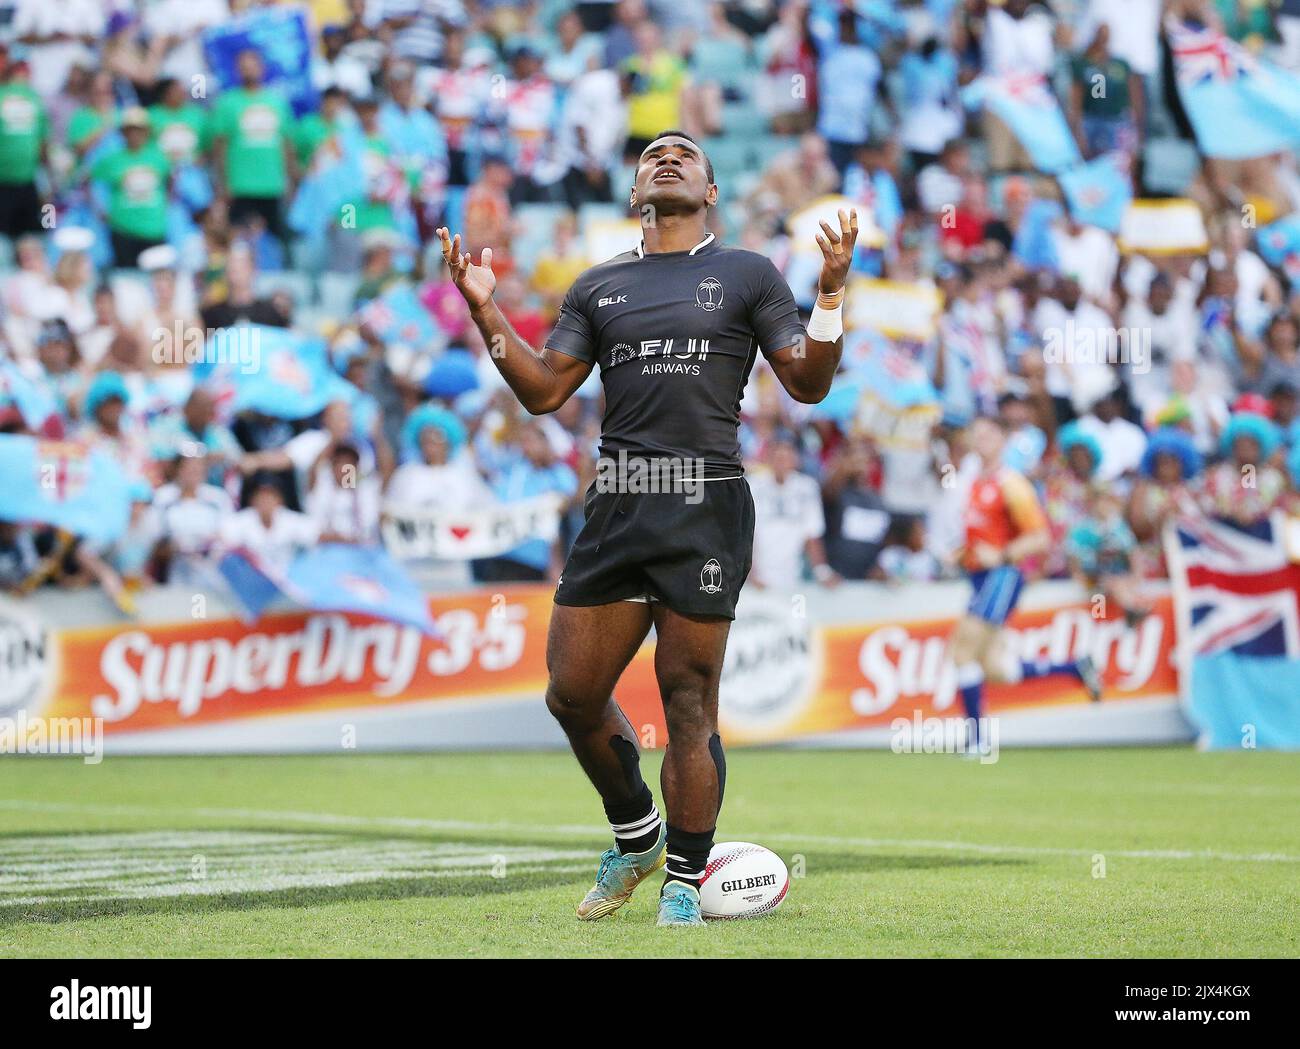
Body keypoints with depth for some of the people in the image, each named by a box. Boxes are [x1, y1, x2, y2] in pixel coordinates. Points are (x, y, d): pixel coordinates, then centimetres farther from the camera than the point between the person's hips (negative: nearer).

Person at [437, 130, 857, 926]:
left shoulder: (748, 276, 8)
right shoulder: (600, 287, 18)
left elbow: (808, 384, 4)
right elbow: (544, 391, 13)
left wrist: (832, 293, -10)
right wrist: (486, 310, 4)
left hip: (705, 508, -4)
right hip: (616, 504, 4)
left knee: (689, 703, -4)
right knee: (573, 694, 3)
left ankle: (684, 883, 8)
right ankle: (637, 839, 26)